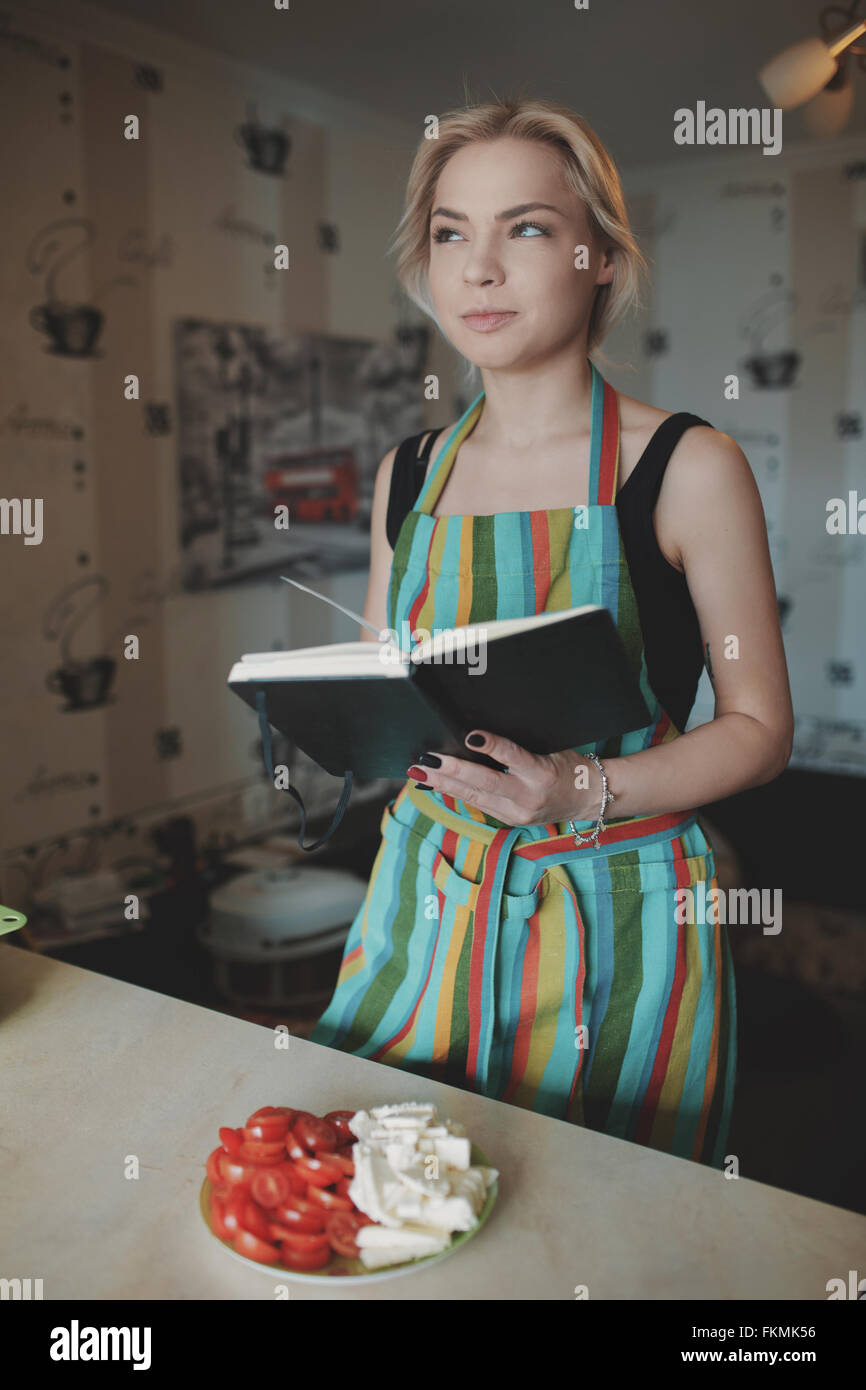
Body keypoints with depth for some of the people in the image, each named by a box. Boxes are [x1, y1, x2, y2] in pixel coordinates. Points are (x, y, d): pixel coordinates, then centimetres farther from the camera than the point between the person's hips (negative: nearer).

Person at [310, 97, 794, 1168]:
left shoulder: (688, 467, -9)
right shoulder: (408, 476, 5)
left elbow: (759, 728, -6)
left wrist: (579, 789, -21)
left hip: (617, 910, -3)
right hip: (429, 892, 4)